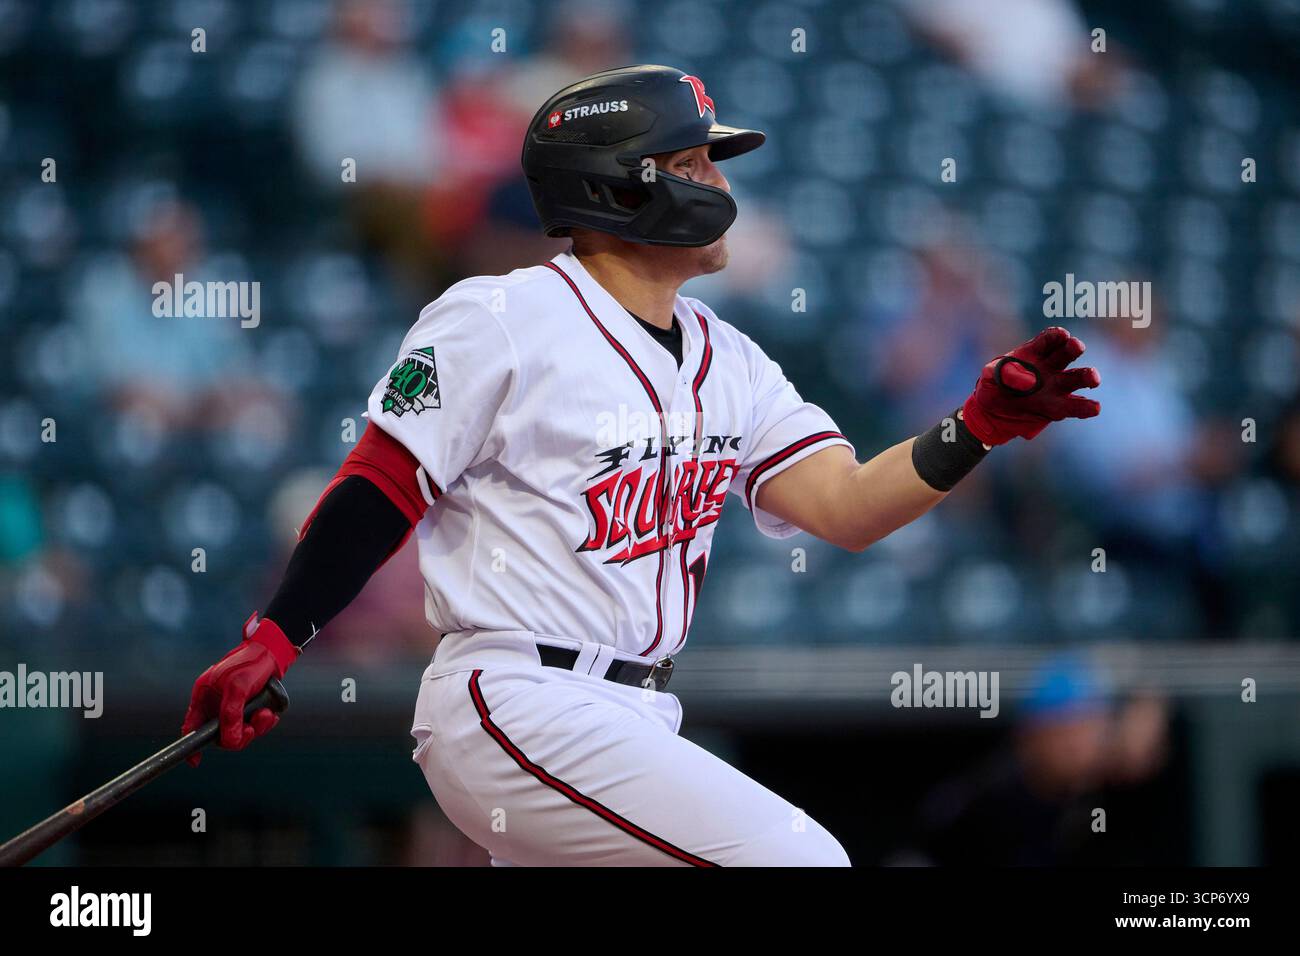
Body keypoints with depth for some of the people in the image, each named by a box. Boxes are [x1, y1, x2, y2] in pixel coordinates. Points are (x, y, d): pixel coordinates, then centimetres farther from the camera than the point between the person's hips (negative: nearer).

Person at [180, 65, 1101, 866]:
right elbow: (381, 489, -8)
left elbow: (844, 508, 3)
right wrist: (273, 641, -16)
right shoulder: (500, 321, -8)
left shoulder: (729, 359, 13)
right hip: (515, 707, -8)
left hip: (636, 726, 8)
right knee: (799, 858, -19)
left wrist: (976, 430, -12)